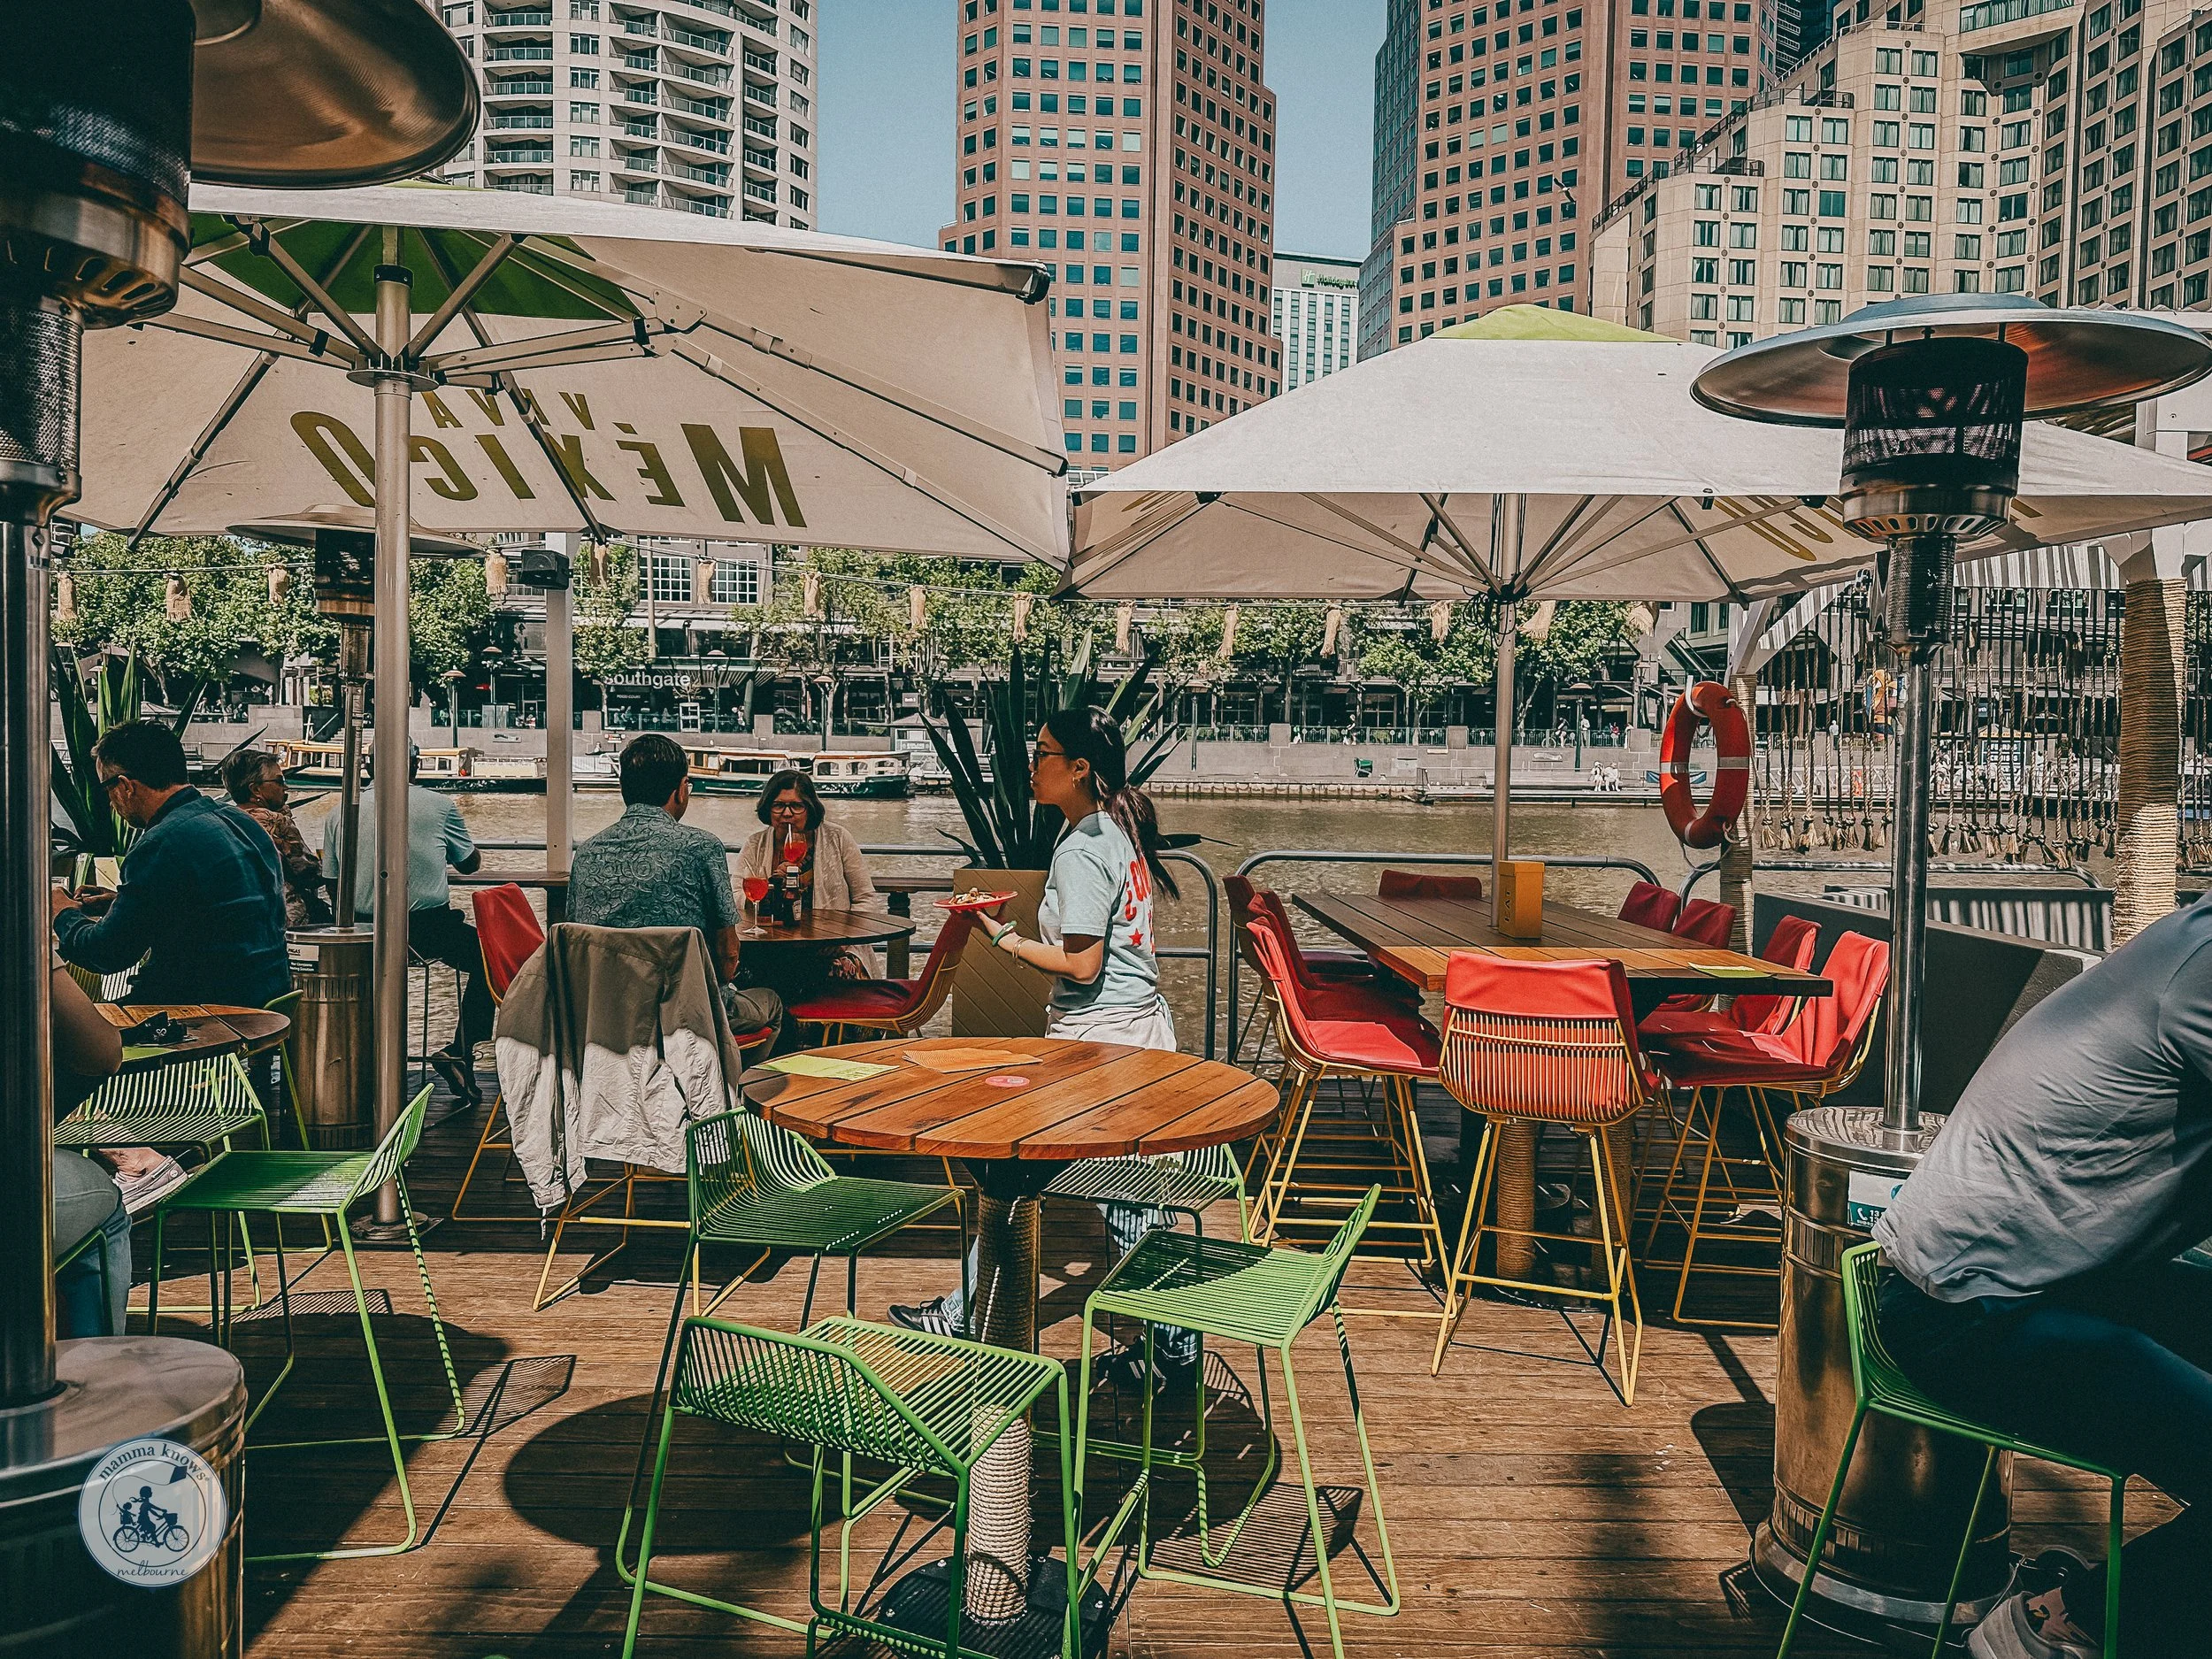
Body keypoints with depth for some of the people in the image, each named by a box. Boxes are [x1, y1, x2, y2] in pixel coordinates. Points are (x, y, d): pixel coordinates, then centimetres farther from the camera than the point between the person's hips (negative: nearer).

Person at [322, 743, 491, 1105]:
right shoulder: (439, 805, -1)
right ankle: (460, 1051, 5)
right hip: (428, 928, -4)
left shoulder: (338, 815, 6)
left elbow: (334, 884, 11)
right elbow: (470, 864, 13)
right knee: (485, 957, 19)